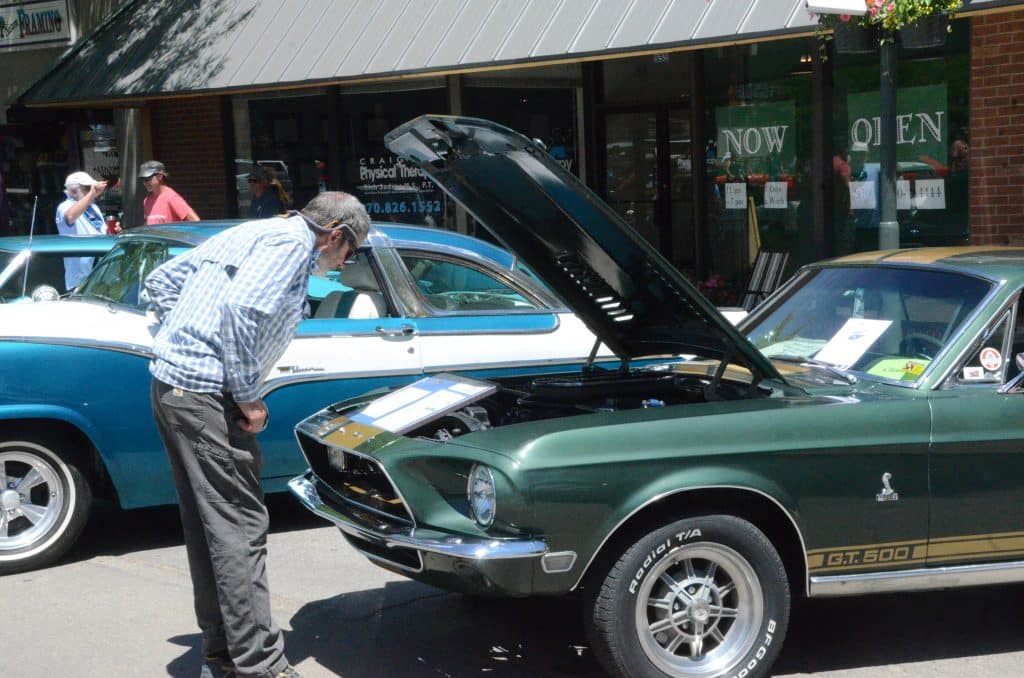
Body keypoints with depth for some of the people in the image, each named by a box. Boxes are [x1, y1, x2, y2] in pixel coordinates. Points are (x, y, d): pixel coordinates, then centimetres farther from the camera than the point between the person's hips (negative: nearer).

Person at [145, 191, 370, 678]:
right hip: (206, 395, -10)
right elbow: (241, 308, -23)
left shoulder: (250, 233, 21)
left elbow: (161, 282, 23)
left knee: (206, 527, 15)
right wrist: (248, 397, -17)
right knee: (240, 528, -7)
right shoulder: (292, 242, -8)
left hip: (170, 383, 10)